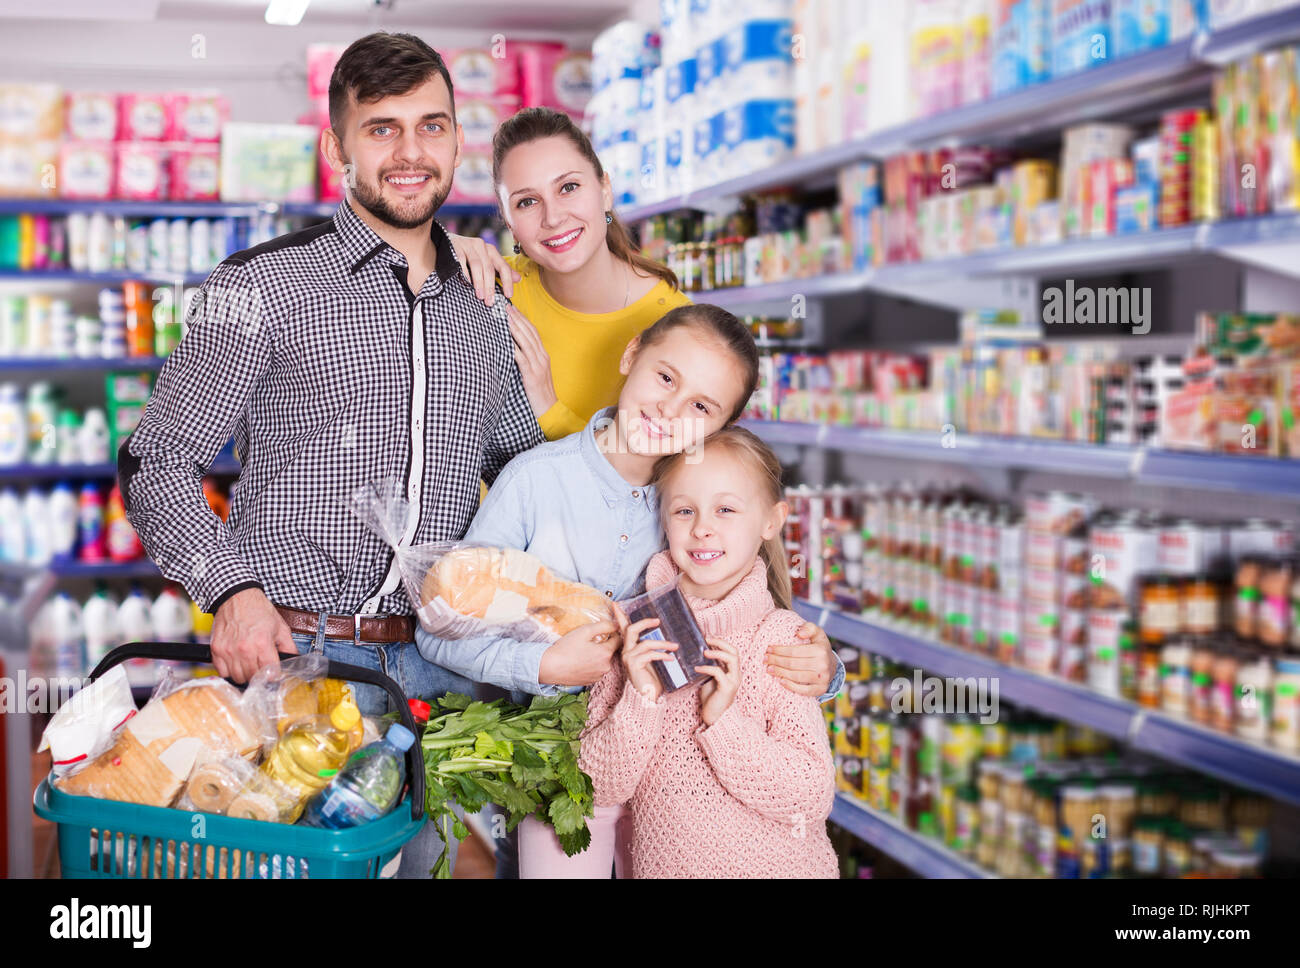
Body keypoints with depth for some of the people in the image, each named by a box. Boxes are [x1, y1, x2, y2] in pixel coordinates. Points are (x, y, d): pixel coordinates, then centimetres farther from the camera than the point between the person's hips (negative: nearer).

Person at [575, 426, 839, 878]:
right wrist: (641, 700, -18)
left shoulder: (781, 637, -9)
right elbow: (601, 789, -5)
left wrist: (723, 722, -21)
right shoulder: (634, 632, -2)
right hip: (658, 864, 2)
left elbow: (813, 800, -13)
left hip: (775, 865, -2)